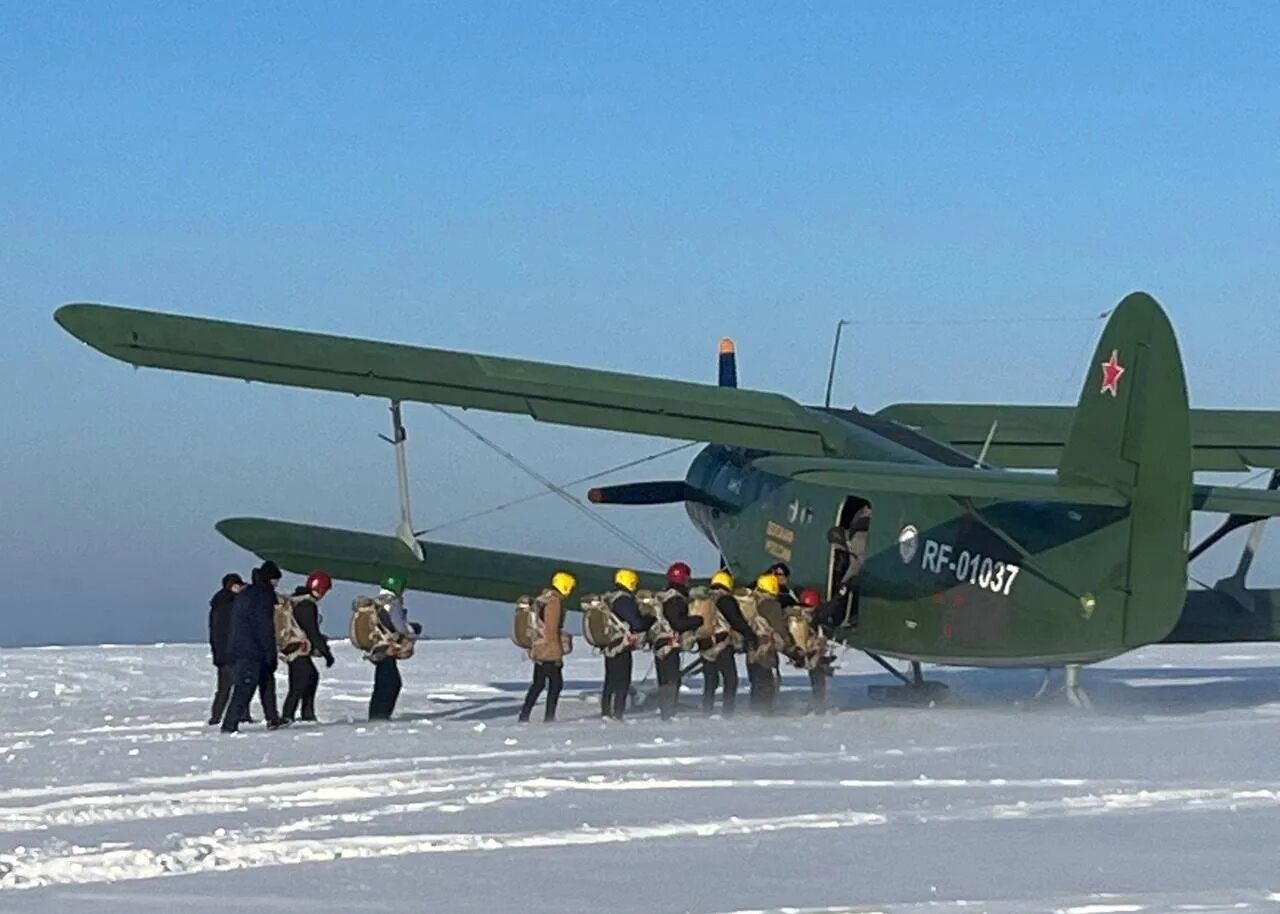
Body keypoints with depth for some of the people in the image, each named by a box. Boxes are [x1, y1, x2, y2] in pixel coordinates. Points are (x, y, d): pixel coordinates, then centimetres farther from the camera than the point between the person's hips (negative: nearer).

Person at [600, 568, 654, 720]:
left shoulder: (609, 599, 11)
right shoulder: (625, 600, -16)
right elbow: (637, 624, -19)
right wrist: (651, 619, -1)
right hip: (622, 648, -9)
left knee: (610, 681, 16)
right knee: (622, 683, -4)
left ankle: (605, 713, 20)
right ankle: (617, 714, -7)